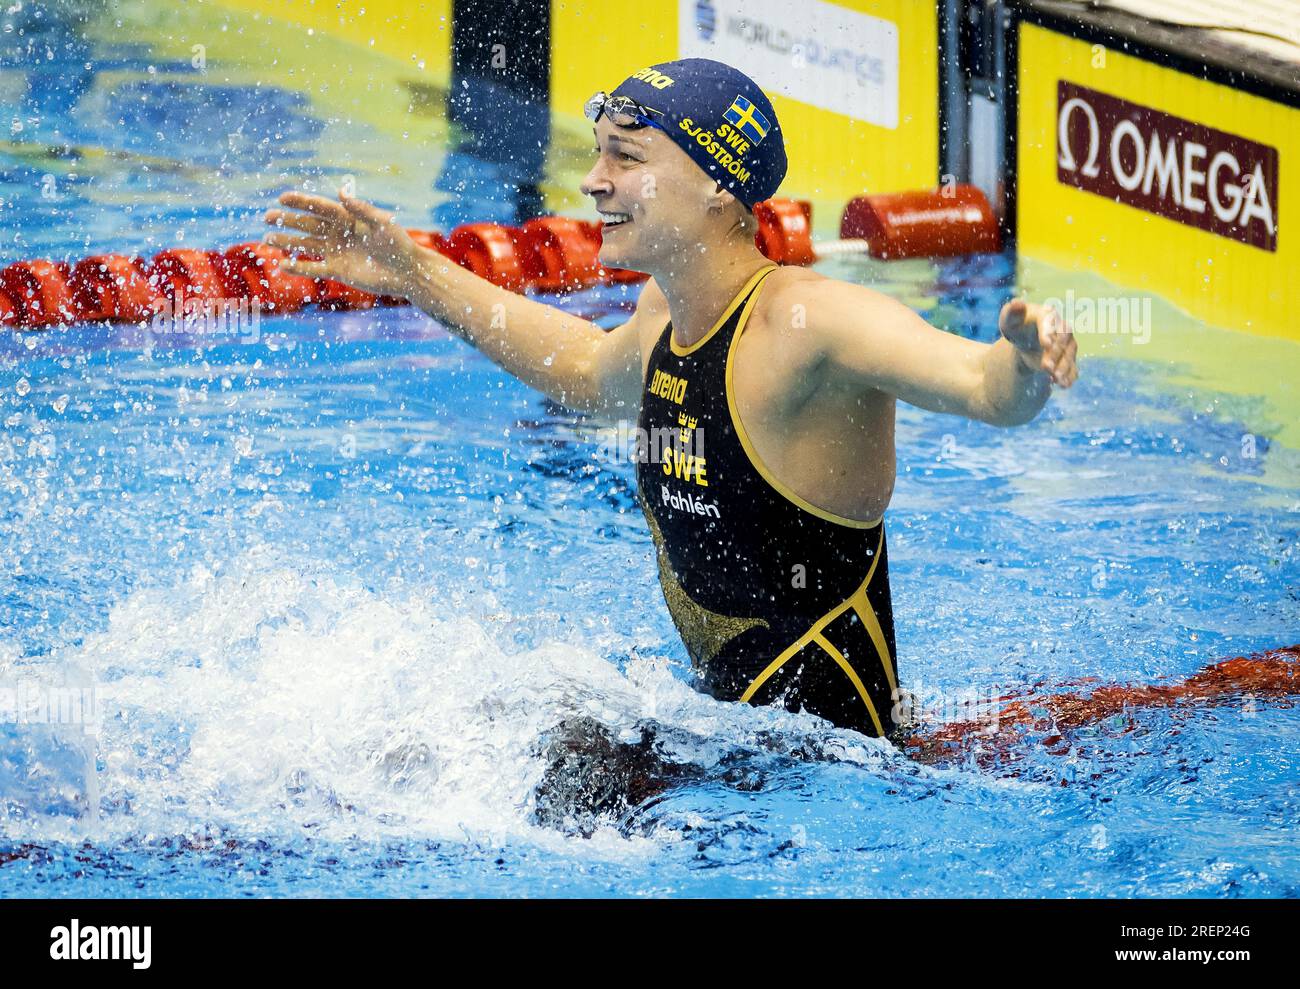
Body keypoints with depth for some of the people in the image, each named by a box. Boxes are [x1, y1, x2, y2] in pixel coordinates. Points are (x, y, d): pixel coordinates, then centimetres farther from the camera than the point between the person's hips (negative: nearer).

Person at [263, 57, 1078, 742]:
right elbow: (592, 372, 30)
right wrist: (416, 275, 31)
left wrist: (1025, 364, -60)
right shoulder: (667, 316, 6)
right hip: (718, 711, 9)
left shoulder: (809, 322, -21)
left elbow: (985, 388, -36)